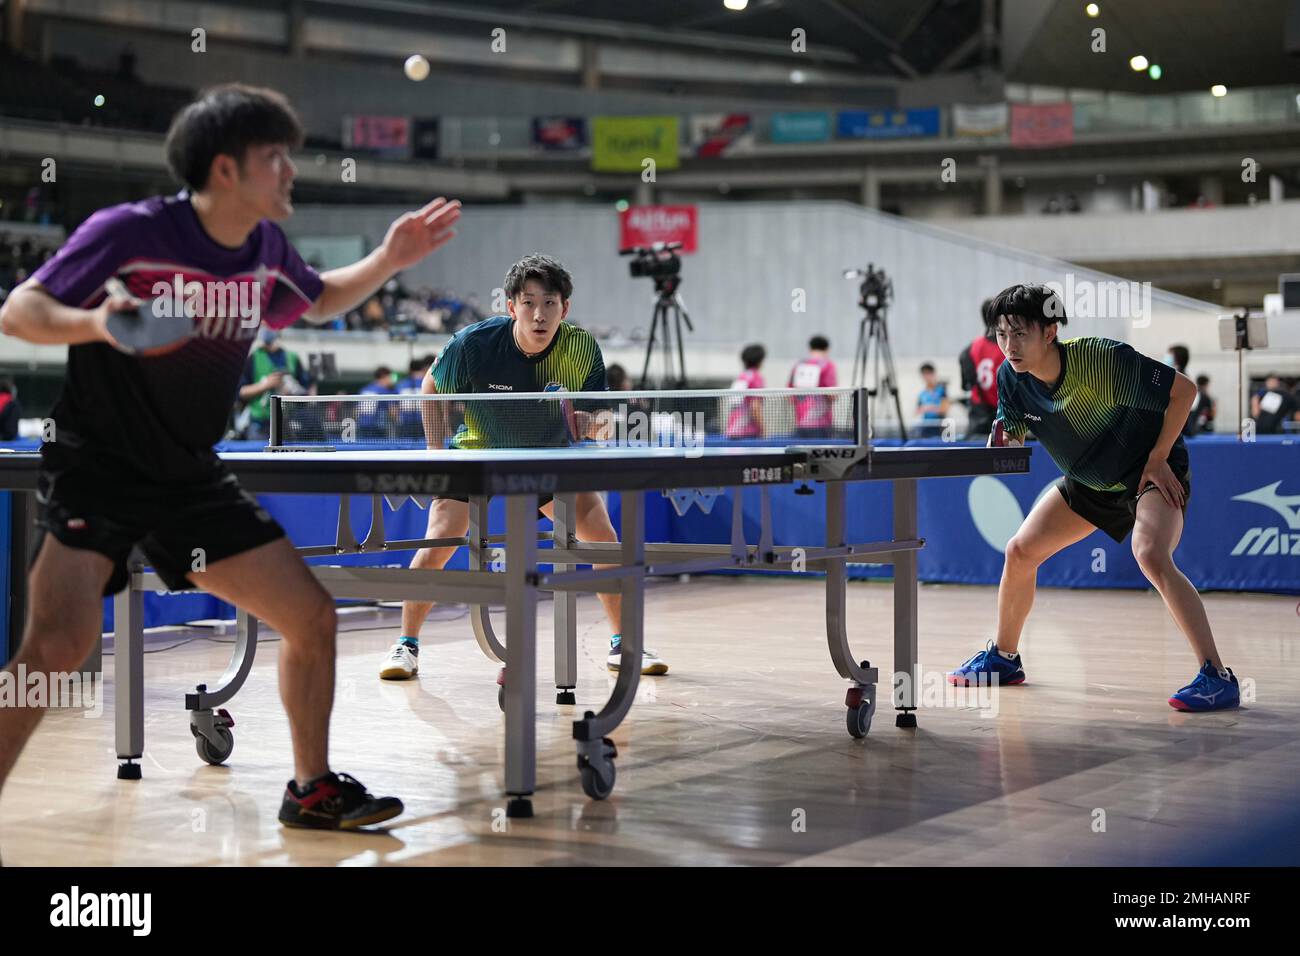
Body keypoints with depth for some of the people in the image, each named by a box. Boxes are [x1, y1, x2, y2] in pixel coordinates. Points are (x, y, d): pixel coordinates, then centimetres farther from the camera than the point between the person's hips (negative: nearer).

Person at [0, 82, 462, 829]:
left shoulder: (266, 251, 1)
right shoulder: (130, 232, -18)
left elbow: (318, 300, 24)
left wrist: (390, 260, 7)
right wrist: (95, 323, -37)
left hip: (192, 479, 7)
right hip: (97, 468, -7)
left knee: (312, 616, 5)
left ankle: (312, 789, 24)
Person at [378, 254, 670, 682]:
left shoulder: (582, 349, -24)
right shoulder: (475, 343, -27)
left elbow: (597, 417, -14)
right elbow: (432, 388, -8)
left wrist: (595, 423, -39)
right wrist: (437, 454, -14)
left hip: (549, 455, 2)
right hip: (476, 450, -2)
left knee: (602, 535, -11)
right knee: (439, 542, -17)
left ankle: (622, 645, 4)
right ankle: (406, 645, 1)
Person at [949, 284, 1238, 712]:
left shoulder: (1102, 359, -32)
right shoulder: (1011, 377, -13)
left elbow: (1183, 389, -24)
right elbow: (1012, 436, 3)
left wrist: (1158, 460, -21)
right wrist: (999, 444, -22)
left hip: (1152, 470, -7)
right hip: (1088, 481, 7)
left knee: (1150, 556, -32)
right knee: (1020, 551, 6)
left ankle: (1216, 676, -31)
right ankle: (1003, 658, 27)